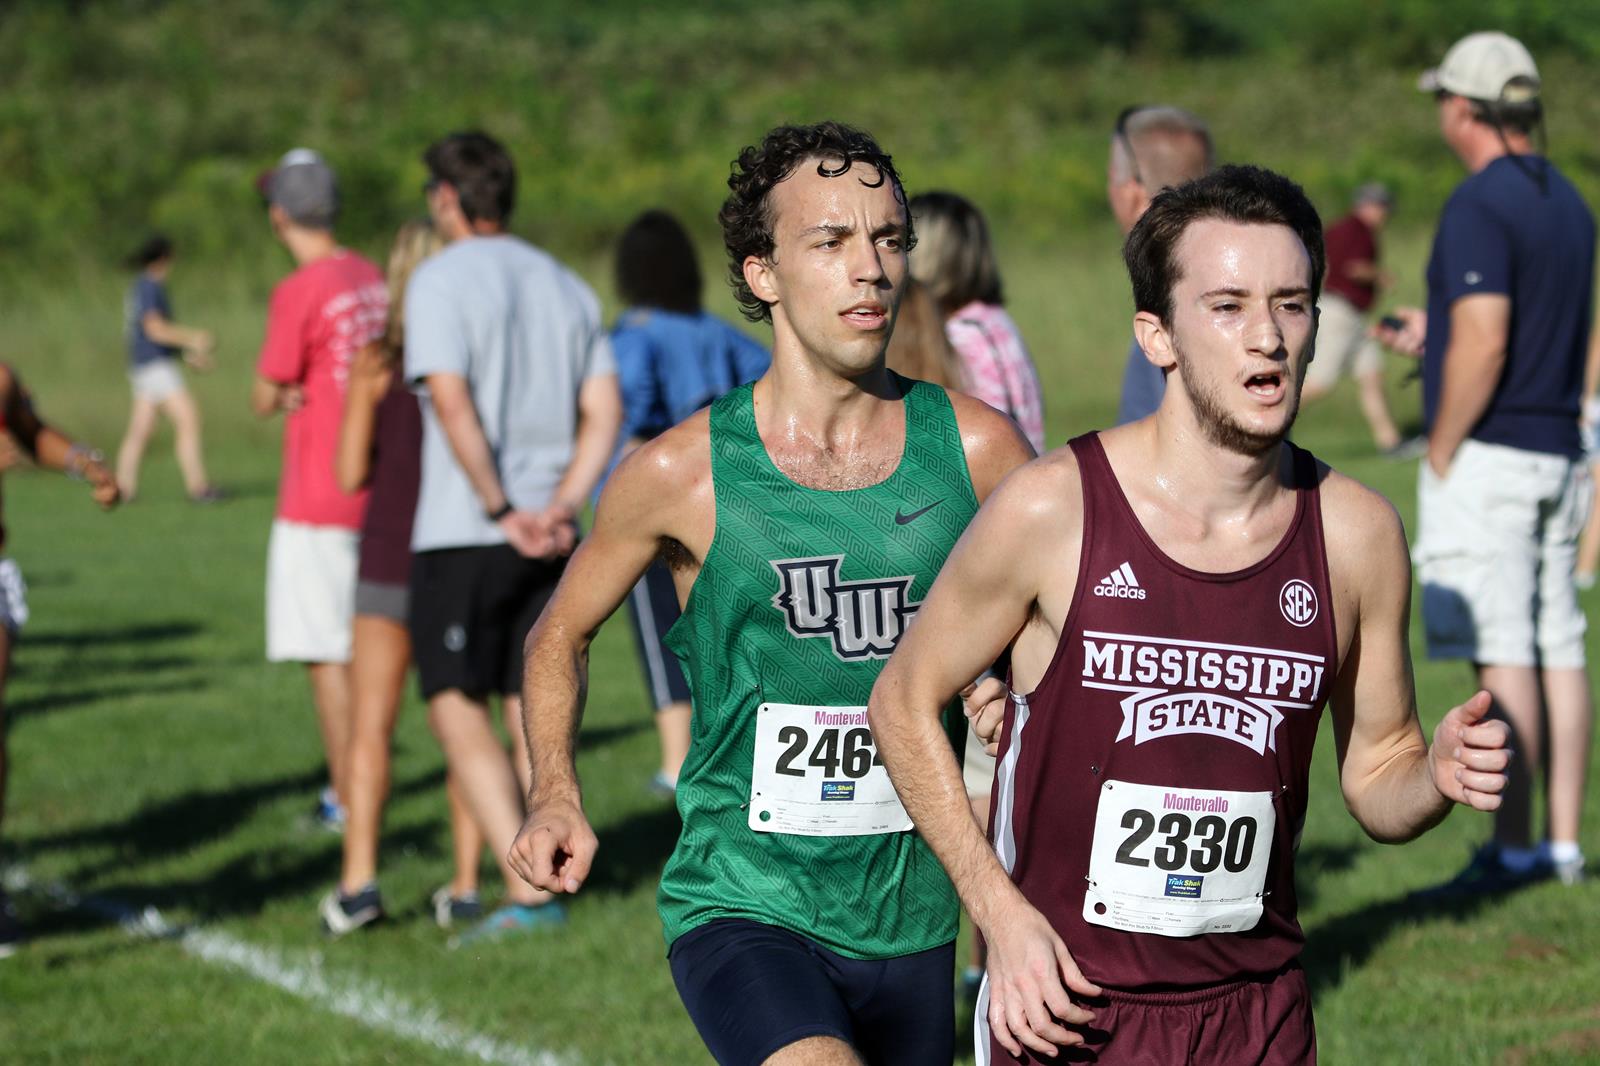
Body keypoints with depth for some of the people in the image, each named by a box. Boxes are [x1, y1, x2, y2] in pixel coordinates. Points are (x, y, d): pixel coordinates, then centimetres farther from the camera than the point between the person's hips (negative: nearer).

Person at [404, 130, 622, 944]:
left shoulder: (441, 281, -7)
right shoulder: (565, 286, 14)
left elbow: (452, 402, -18)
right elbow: (604, 411, 6)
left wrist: (502, 511, -14)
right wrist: (560, 509, -4)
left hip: (463, 535, -6)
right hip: (548, 539, 6)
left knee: (456, 709, -4)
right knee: (531, 711, 11)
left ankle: (523, 889, -14)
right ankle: (546, 886, 10)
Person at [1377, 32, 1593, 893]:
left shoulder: (1480, 206, -14)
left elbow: (1483, 346, -22)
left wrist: (1439, 453, -13)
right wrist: (1437, 333, 25)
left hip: (1488, 455, -9)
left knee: (1501, 655, -8)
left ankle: (1513, 848, -8)